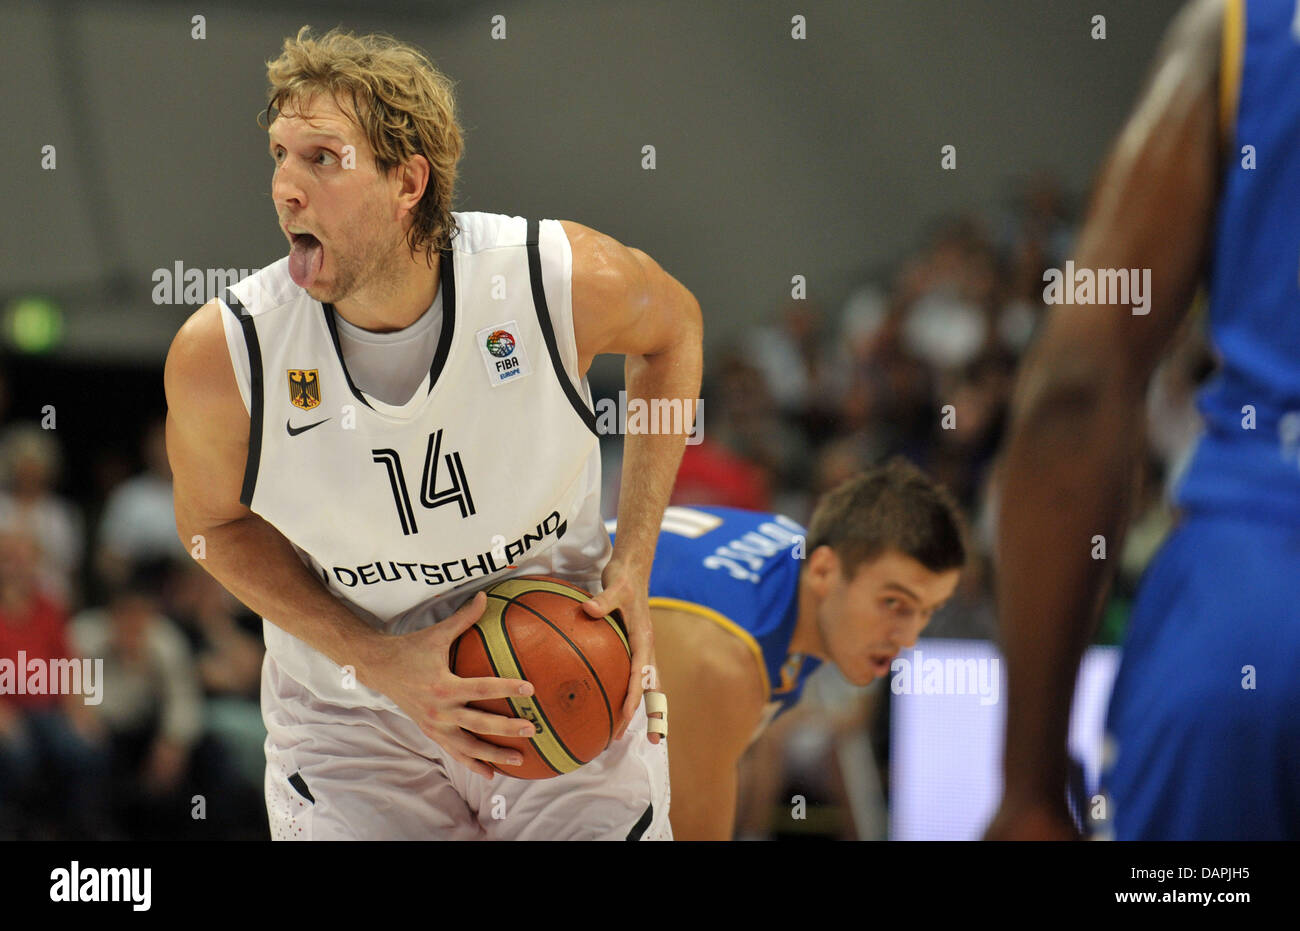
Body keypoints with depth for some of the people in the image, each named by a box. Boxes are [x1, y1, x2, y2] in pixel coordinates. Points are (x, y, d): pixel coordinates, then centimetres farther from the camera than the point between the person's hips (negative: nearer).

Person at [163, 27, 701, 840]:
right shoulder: (221, 354, -21)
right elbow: (215, 522, -1)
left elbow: (672, 326, 4)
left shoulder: (564, 279, -21)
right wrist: (381, 663, -14)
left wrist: (633, 565, -4)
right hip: (352, 724, -1)